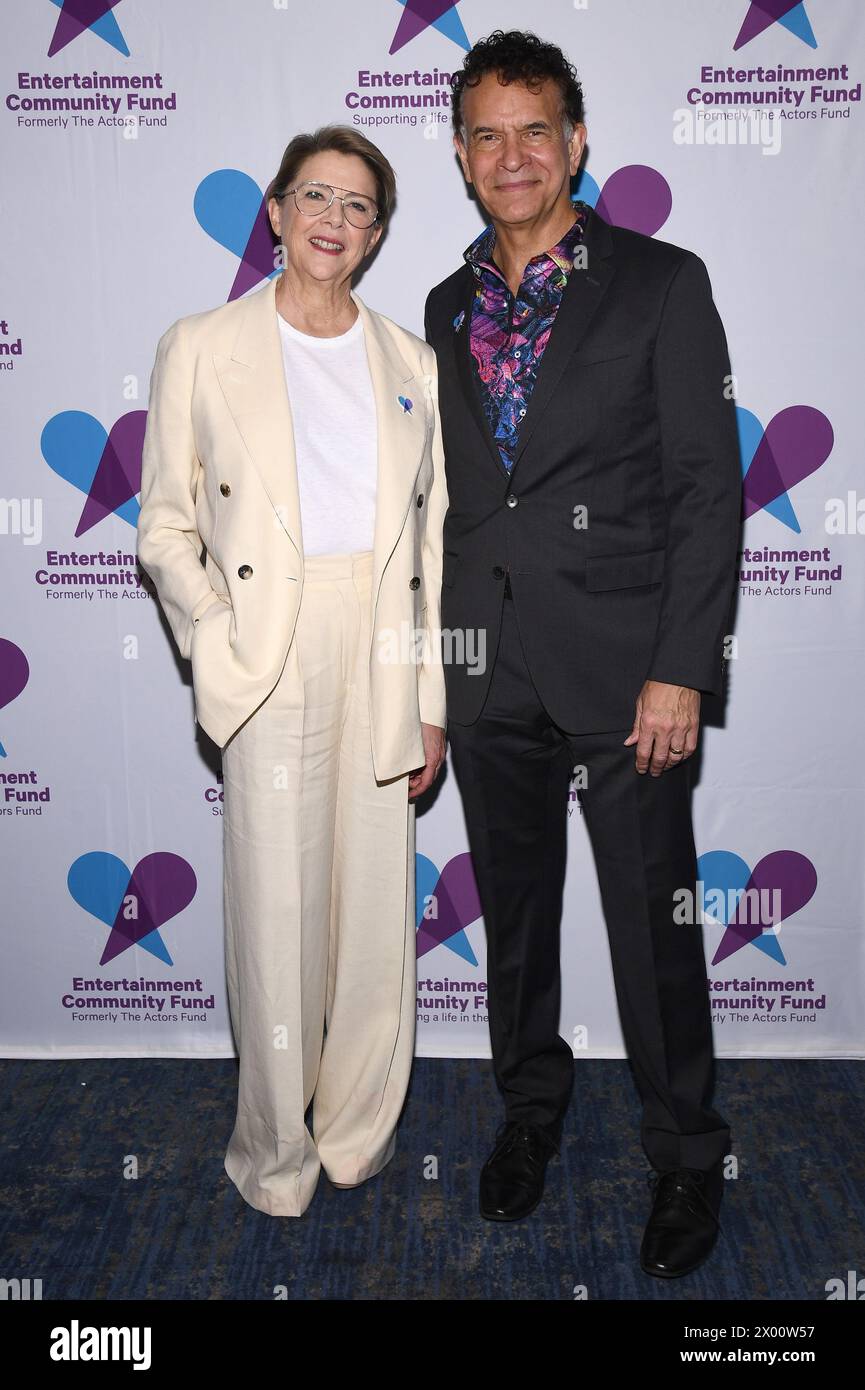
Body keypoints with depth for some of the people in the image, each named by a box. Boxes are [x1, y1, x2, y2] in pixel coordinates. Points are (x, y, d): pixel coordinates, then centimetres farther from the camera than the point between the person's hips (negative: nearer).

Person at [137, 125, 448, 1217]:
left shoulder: (409, 363, 10)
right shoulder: (202, 348, 3)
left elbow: (430, 541, 9)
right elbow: (165, 526, 3)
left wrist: (429, 699, 5)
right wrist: (213, 637, -13)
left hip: (382, 656, 3)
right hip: (269, 659, -3)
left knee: (378, 898, 9)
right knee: (276, 902, 3)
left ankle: (358, 1126, 31)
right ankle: (276, 1148, 25)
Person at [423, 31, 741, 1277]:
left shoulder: (661, 284, -1)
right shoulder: (448, 309, 12)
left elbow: (707, 487, -6)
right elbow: (444, 501, 13)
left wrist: (682, 670, -13)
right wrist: (430, 672, 10)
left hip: (622, 667, -4)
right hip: (490, 672, 4)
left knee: (653, 922, 5)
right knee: (514, 909, 16)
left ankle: (686, 1157, 26)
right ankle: (531, 1104, 38)